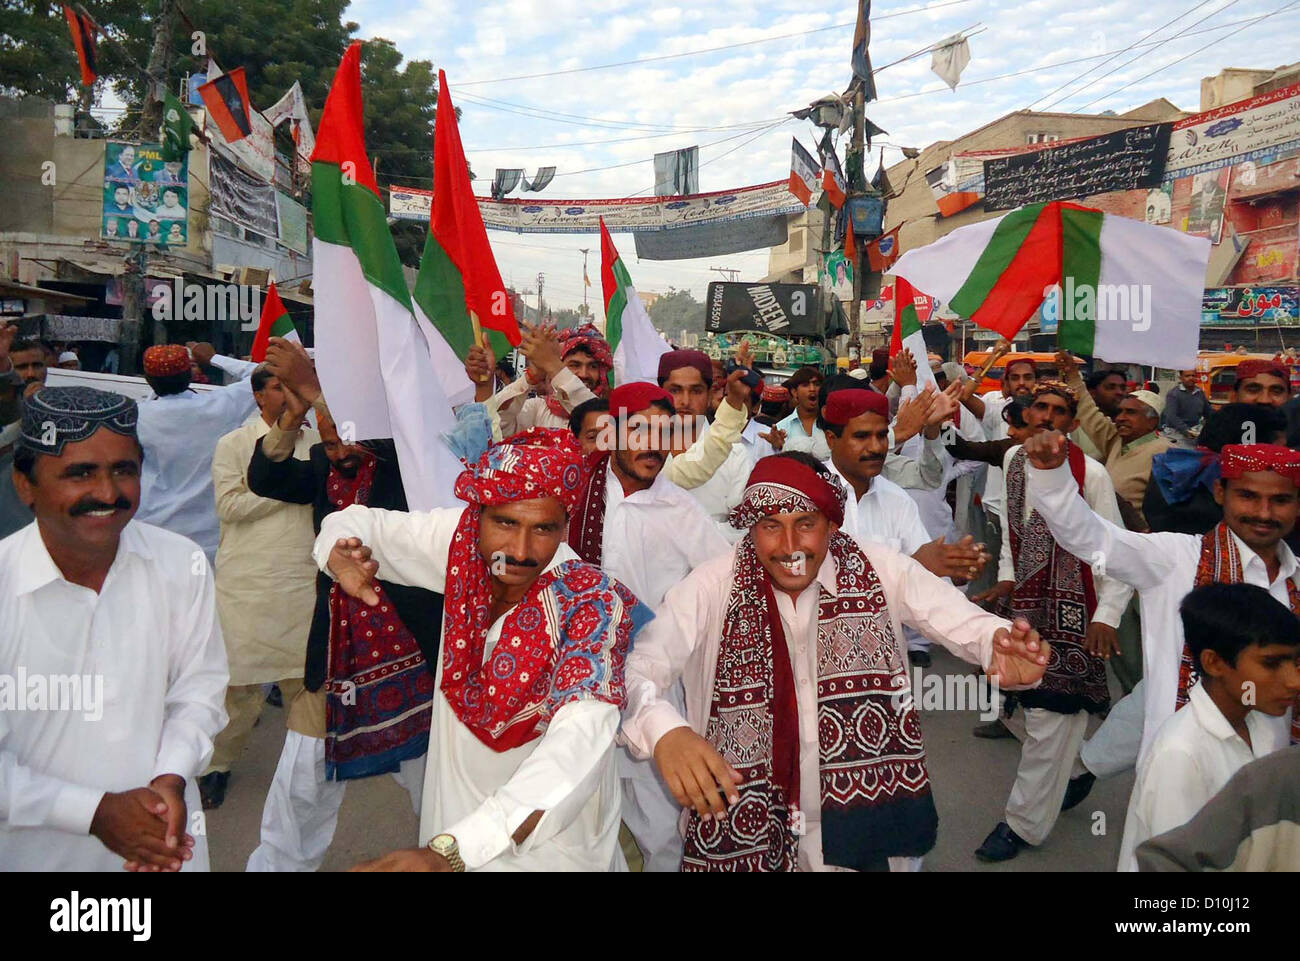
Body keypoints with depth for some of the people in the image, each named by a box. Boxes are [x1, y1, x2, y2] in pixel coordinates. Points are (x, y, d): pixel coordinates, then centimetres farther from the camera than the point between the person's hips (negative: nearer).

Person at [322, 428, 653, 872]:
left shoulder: (592, 603, -29)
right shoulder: (462, 539, -17)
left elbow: (580, 741, -41)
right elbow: (359, 522, 0)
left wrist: (448, 851, -53)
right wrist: (342, 553, -25)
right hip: (454, 799, 4)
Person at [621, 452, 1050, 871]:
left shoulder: (880, 570, -12)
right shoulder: (711, 587, -17)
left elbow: (963, 622, -20)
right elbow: (637, 672, -24)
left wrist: (998, 644, -44)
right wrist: (664, 731, -46)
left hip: (857, 819, 1)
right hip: (744, 821, -1)